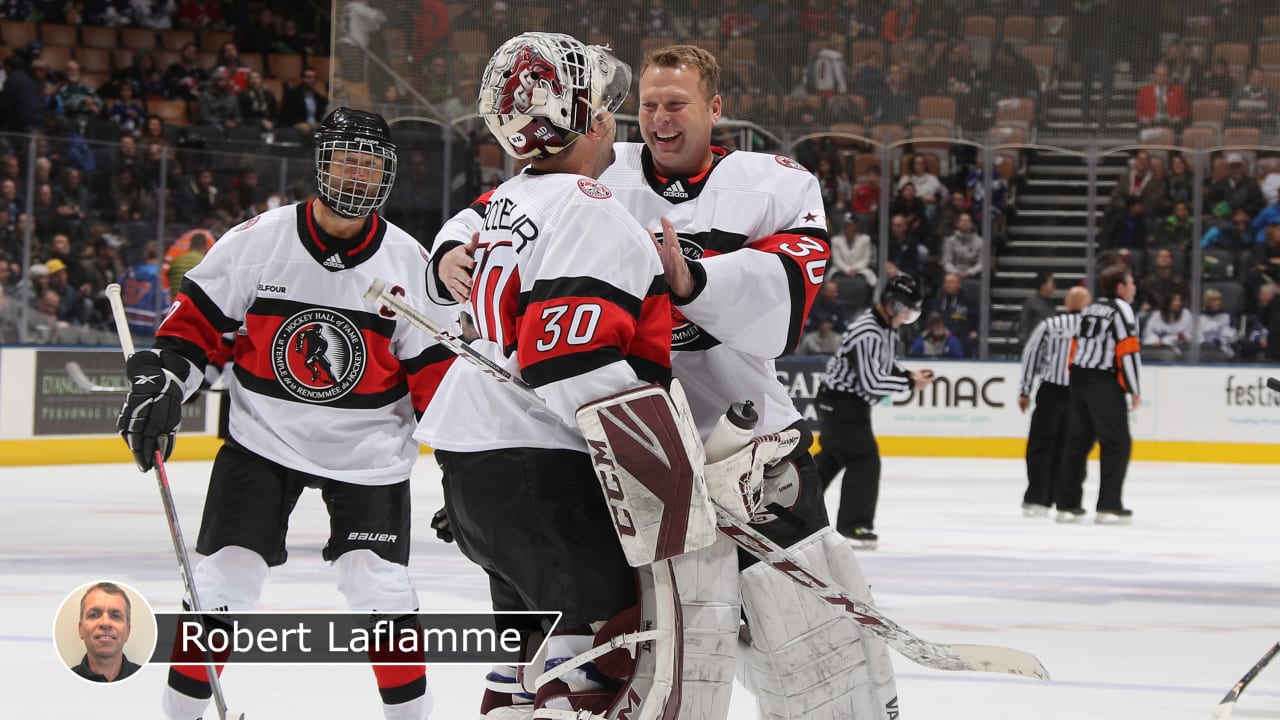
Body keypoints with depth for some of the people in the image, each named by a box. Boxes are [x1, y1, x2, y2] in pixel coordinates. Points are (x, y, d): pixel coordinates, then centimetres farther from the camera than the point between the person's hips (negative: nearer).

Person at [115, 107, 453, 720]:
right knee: (222, 582, -5)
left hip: (366, 454, 0)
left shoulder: (407, 262, -5)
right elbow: (196, 319, 0)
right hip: (263, 440, 0)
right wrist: (159, 382, -12)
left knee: (380, 591, -8)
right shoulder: (257, 241, -9)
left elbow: (434, 369, 0)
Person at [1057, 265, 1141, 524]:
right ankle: (1108, 506, -6)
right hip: (1104, 384, -8)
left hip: (1079, 378, 8)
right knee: (1117, 443, -2)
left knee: (1078, 441, 11)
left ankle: (1067, 504, 11)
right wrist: (1134, 390, -8)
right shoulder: (1121, 309, -7)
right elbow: (1127, 351, -14)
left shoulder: (1090, 309, 18)